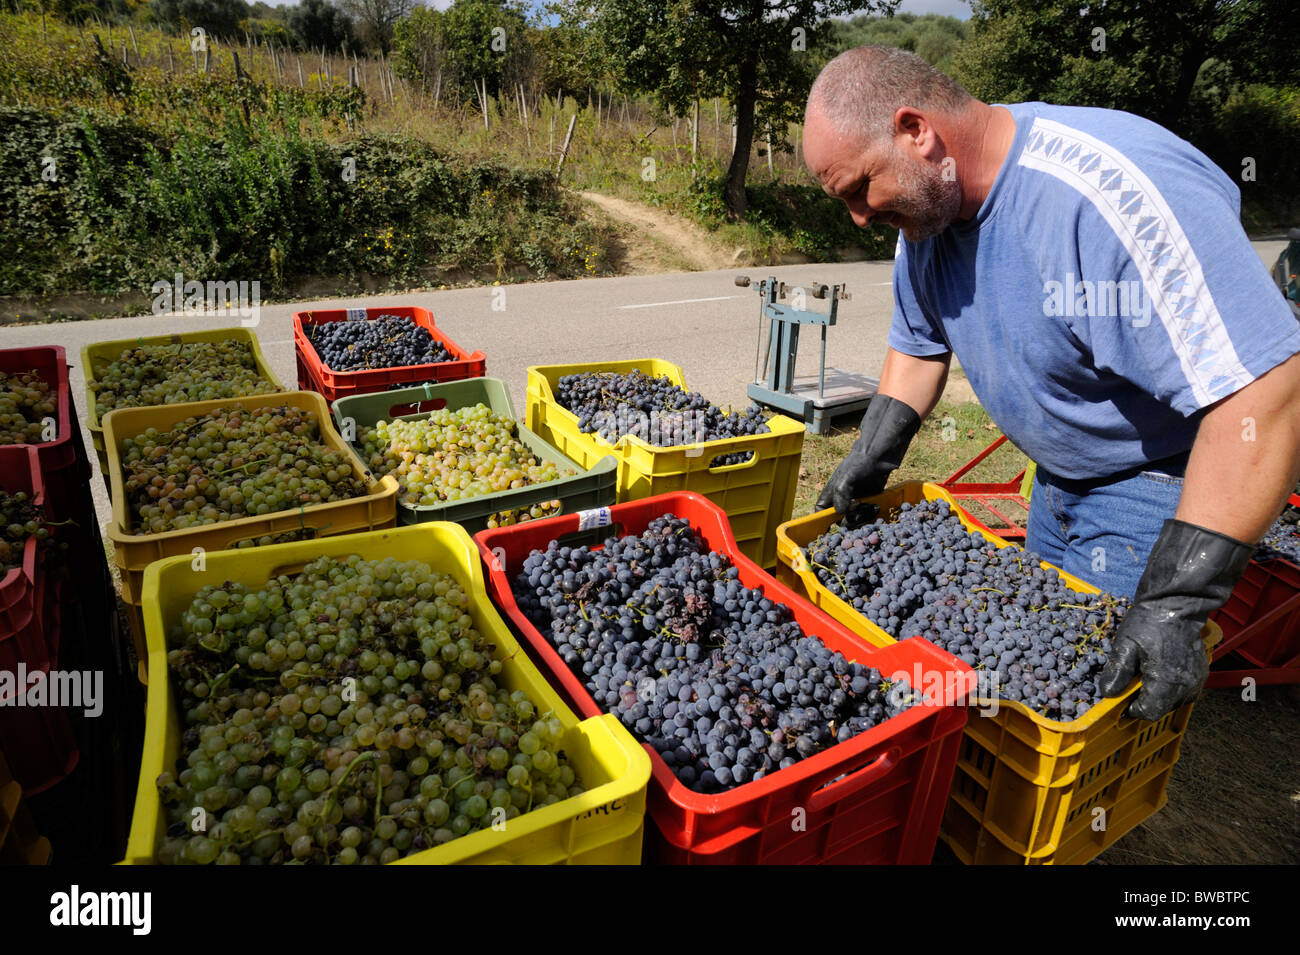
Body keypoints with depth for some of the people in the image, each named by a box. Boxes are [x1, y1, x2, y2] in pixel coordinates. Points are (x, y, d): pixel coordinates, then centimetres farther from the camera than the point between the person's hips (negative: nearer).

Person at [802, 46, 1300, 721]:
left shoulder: (1115, 190, -34)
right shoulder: (923, 207, -5)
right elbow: (919, 345, 12)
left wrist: (1175, 603, -35)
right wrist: (871, 457, 3)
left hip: (1165, 482, -7)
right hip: (1058, 479, 8)